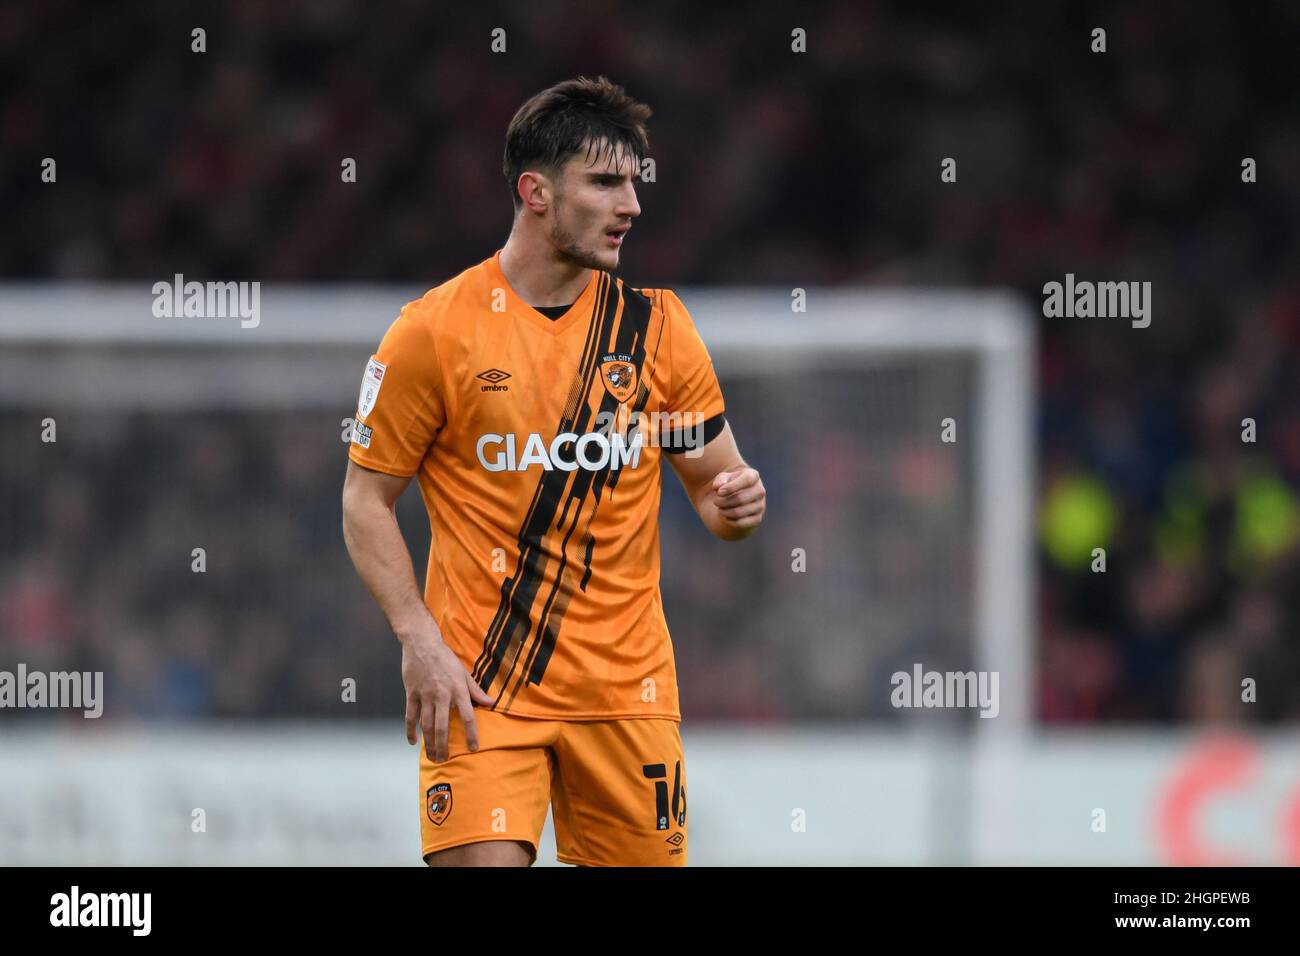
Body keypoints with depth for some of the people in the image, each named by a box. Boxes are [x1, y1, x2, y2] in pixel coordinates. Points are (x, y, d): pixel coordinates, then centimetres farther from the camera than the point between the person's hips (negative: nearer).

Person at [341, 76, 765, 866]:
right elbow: (367, 499, 1)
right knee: (485, 864, -17)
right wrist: (418, 639, -11)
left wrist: (735, 503, -12)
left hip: (626, 683, 3)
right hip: (479, 683, -3)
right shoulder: (435, 331, -4)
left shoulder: (656, 324, 6)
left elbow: (713, 479, 13)